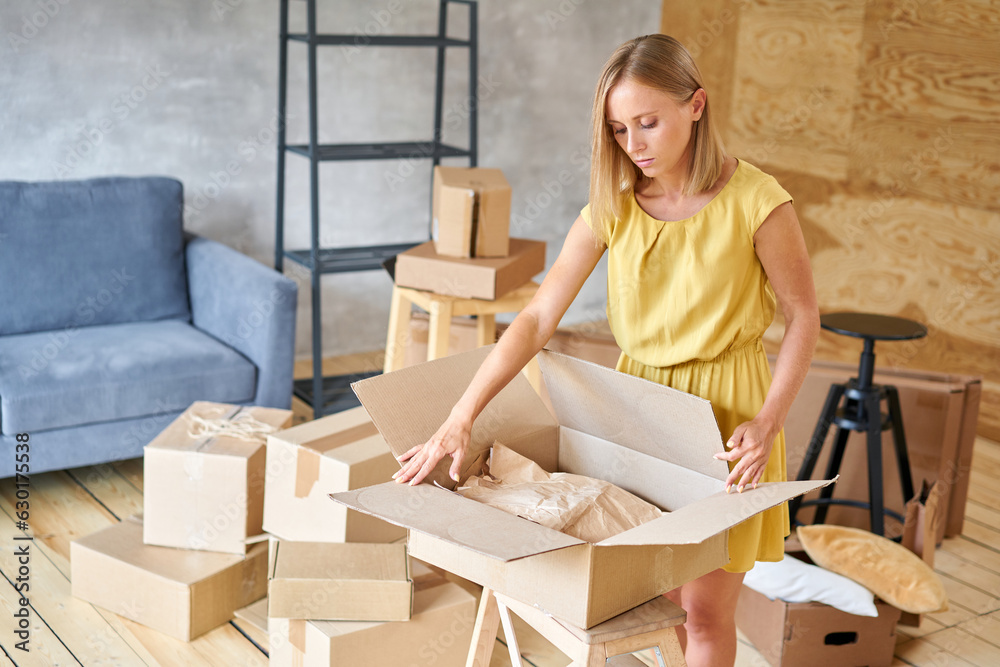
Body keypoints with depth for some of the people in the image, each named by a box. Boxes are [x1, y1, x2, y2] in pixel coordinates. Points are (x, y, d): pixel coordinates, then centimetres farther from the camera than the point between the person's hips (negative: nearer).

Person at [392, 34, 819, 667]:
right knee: (659, 593, 13)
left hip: (727, 408, -4)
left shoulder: (755, 202, -17)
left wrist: (766, 424, -18)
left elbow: (804, 317, -6)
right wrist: (460, 419, -18)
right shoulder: (613, 205, -6)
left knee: (706, 605, 3)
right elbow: (538, 318, -10)